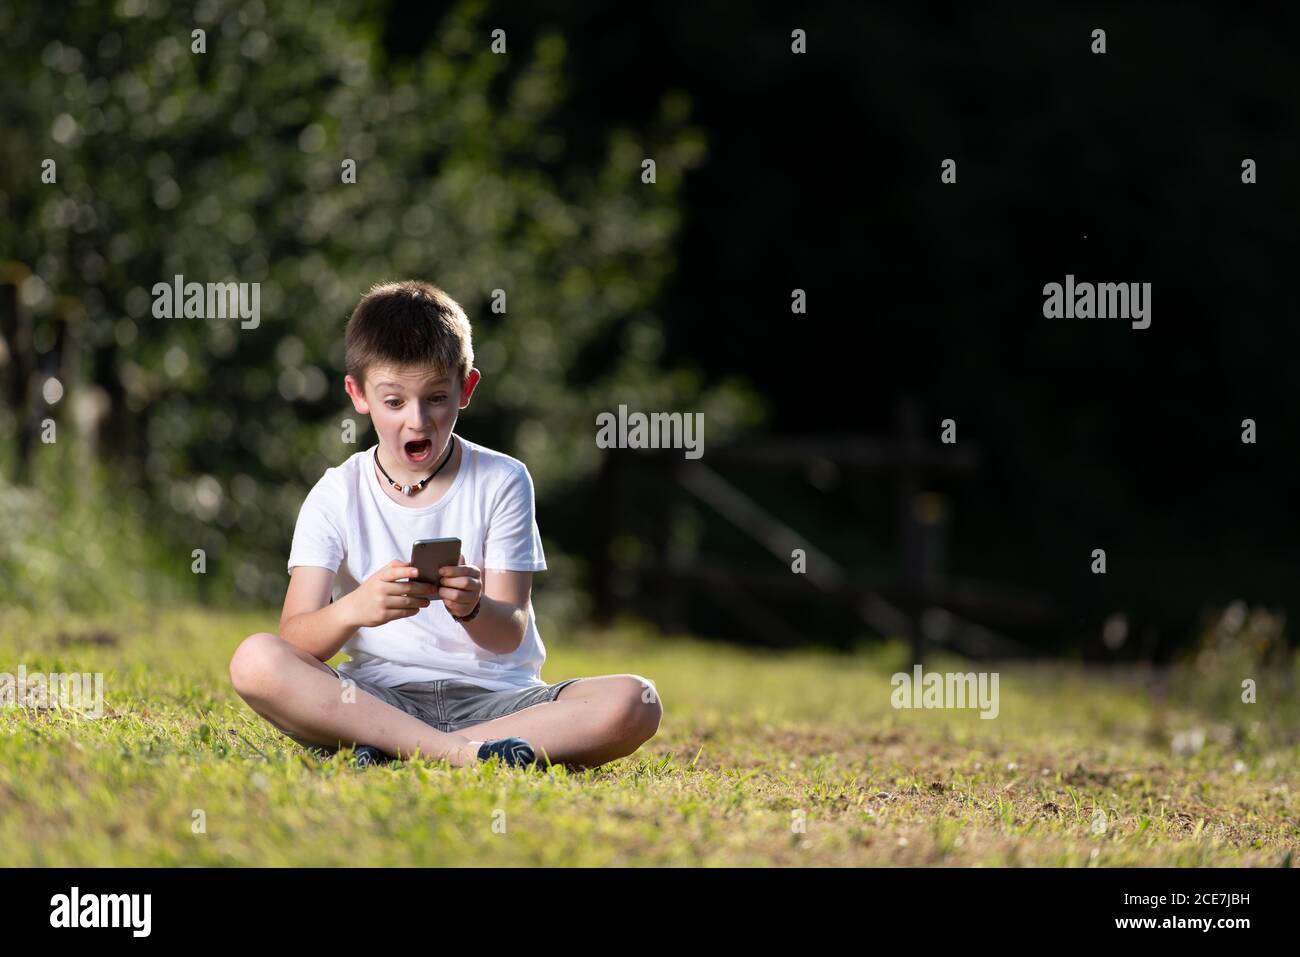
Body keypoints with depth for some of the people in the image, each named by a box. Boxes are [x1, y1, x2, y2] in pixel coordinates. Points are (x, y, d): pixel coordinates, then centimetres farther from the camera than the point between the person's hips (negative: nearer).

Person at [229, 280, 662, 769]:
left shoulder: (501, 481, 5)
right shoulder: (338, 496, 4)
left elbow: (510, 633, -4)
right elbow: (296, 640, -8)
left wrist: (472, 608, -28)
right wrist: (355, 609, -31)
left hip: (493, 696, 1)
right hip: (378, 698, 0)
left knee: (635, 702, -27)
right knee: (255, 660, -29)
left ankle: (398, 748, -28)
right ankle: (459, 752, -32)